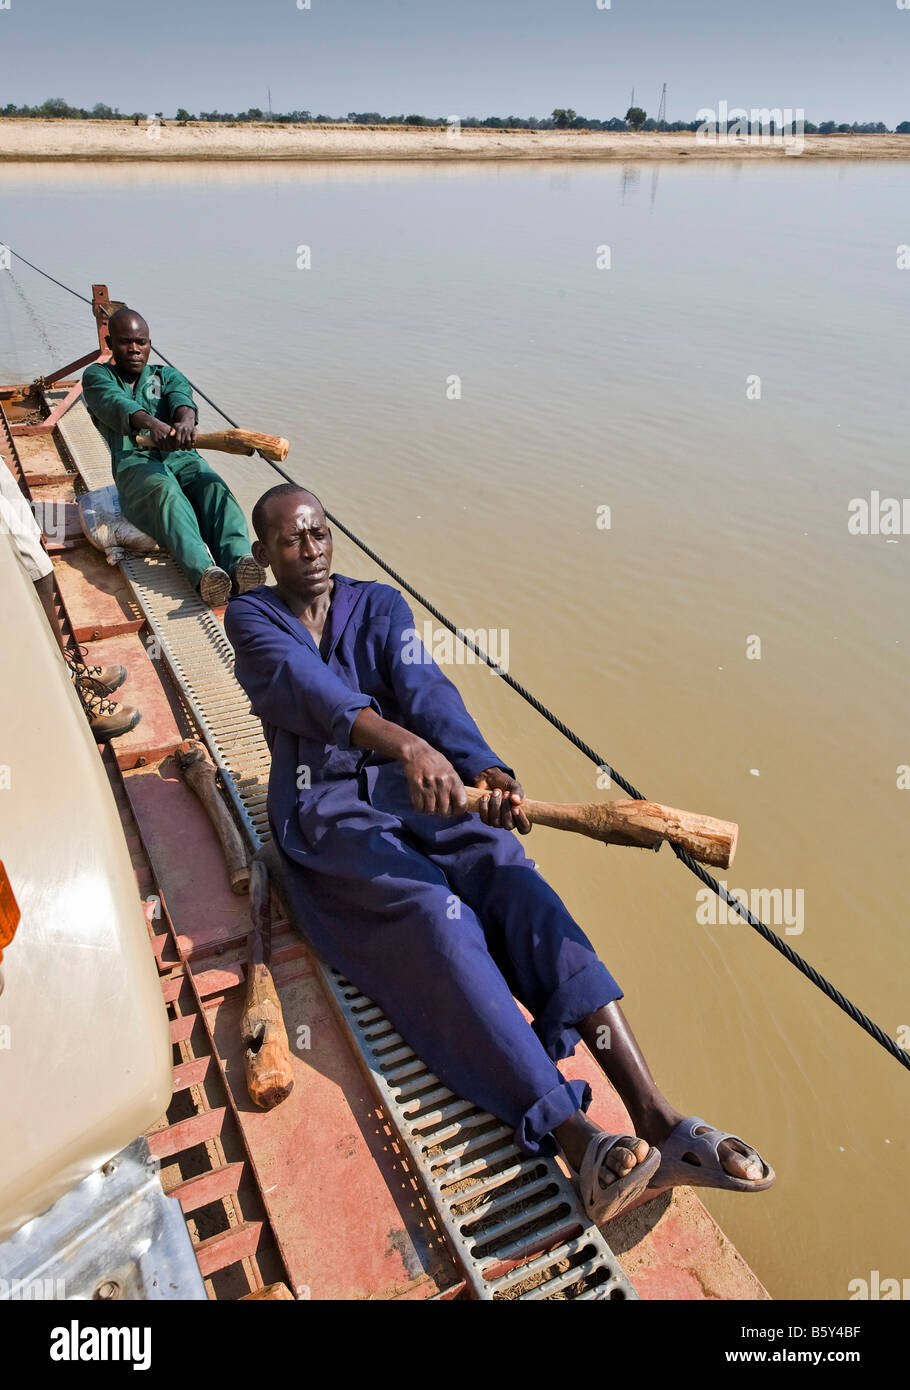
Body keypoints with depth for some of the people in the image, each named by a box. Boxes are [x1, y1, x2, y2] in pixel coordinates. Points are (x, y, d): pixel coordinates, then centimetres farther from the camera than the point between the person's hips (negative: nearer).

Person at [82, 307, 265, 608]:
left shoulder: (168, 376, 26)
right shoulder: (97, 376, 20)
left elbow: (183, 400, -1)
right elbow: (116, 404, -6)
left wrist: (185, 421, -29)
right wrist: (151, 423, -31)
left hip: (181, 457, 3)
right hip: (134, 462, -2)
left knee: (215, 487, -33)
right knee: (166, 492, -38)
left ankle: (239, 562, -58)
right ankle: (204, 571, -61)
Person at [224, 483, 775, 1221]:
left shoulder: (379, 604, 12)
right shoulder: (250, 616, 4)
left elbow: (425, 689, -5)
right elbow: (306, 685, -18)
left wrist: (486, 769, -26)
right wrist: (406, 744, -37)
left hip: (410, 788, 3)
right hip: (322, 812, -2)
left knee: (515, 879, -24)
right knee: (434, 914, -30)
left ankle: (656, 1118, -31)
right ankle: (580, 1143, -38)